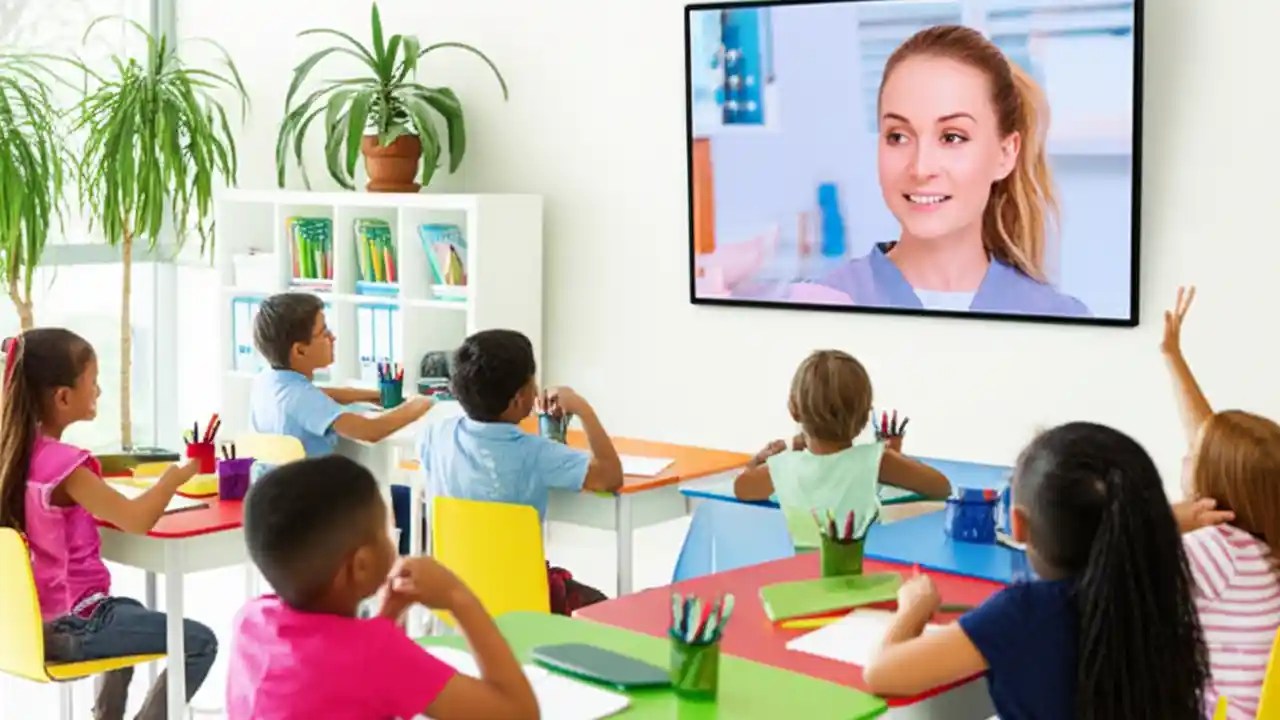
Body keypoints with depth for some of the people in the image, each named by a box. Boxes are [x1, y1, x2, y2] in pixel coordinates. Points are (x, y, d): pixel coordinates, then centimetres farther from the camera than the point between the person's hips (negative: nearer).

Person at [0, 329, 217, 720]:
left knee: (132, 612, 37)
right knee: (200, 643, -7)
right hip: (69, 625, -9)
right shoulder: (62, 464, -25)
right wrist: (177, 474, -17)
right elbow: (136, 520, -30)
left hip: (34, 618, 9)